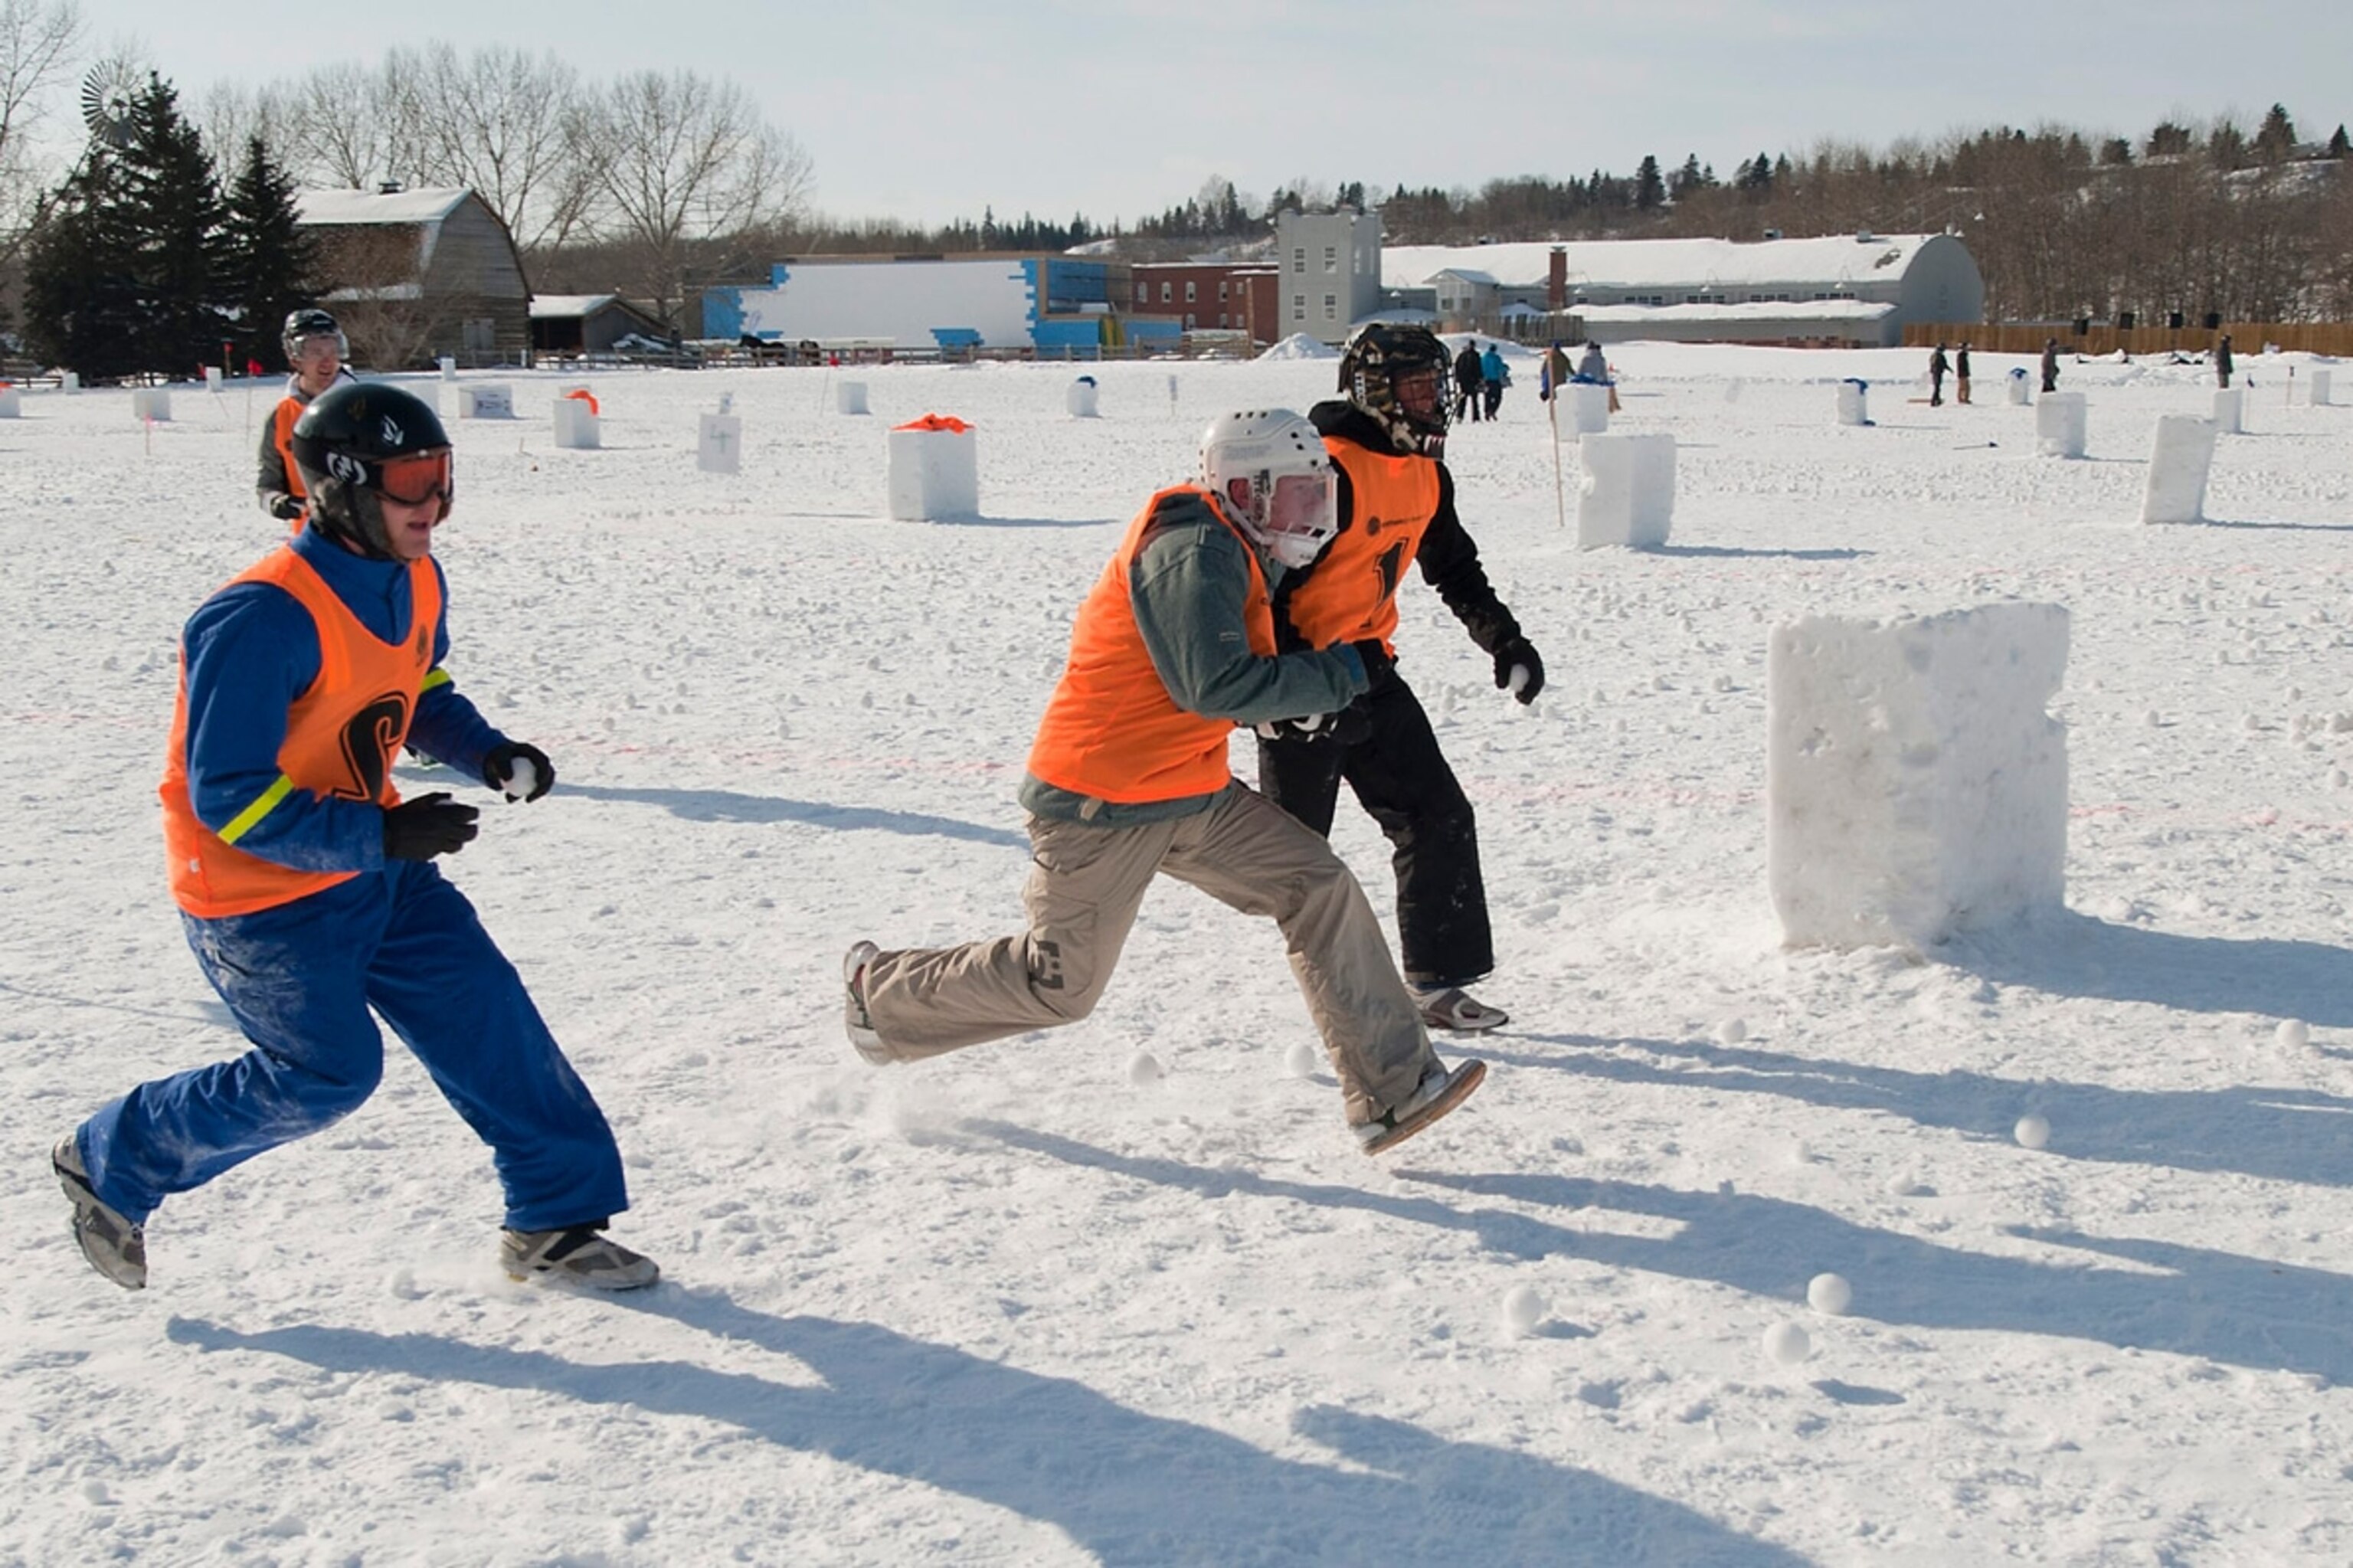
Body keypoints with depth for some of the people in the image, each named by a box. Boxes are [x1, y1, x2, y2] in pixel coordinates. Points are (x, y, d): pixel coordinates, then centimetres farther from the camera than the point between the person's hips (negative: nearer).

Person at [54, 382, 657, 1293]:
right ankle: (109, 1165, 20)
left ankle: (556, 1224, 13)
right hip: (258, 894, -8)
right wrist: (381, 835, -30)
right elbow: (228, 798, -27)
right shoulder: (264, 620, -29)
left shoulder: (418, 582, -2)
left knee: (487, 1015, 2)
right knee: (325, 1075, -3)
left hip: (371, 862, 8)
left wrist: (488, 755, -4)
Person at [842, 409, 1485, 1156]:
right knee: (1060, 984, 5)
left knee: (1321, 891, -3)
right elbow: (1216, 685, -30)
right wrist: (1342, 672, -21)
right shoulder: (1193, 551, -21)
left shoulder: (1237, 554, 11)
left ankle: (1389, 1092, -2)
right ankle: (879, 992, 28)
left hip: (1193, 797, 9)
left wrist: (1294, 699, 2)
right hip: (1101, 805, -9)